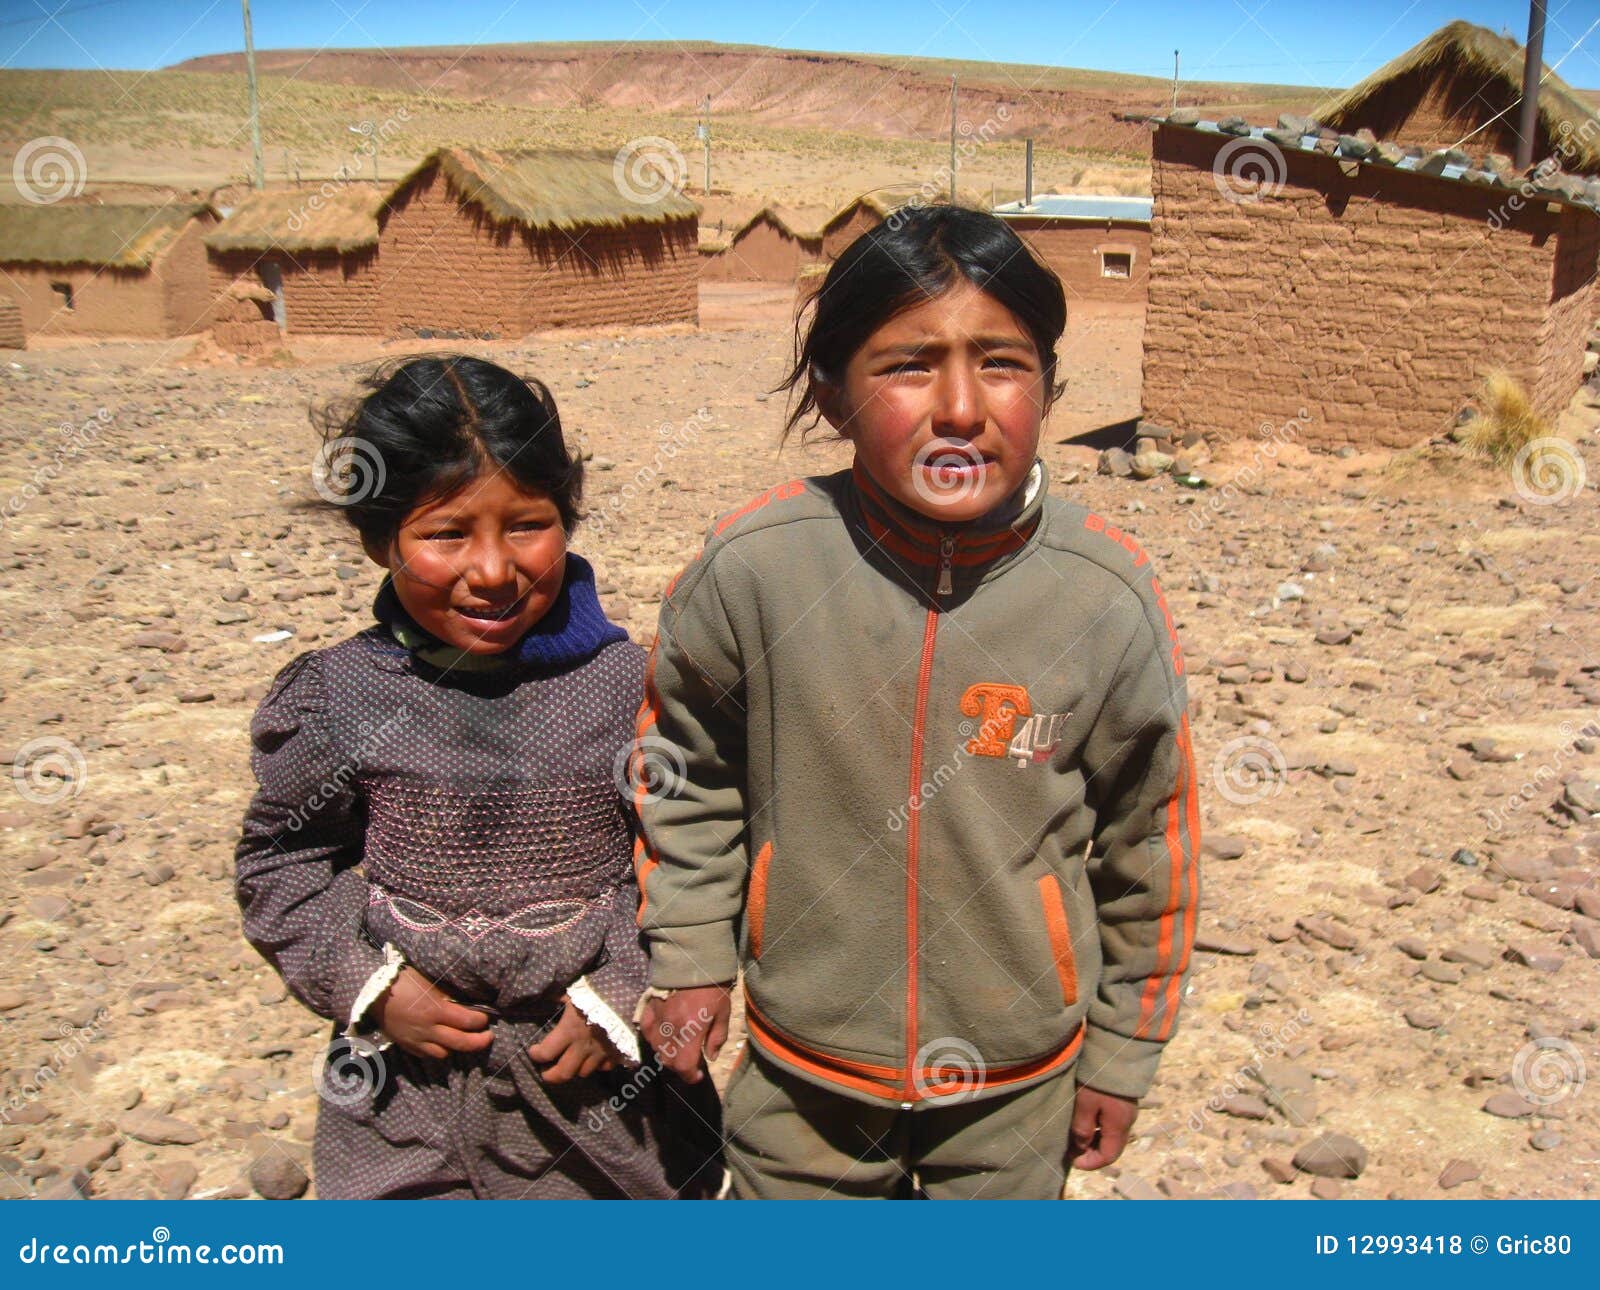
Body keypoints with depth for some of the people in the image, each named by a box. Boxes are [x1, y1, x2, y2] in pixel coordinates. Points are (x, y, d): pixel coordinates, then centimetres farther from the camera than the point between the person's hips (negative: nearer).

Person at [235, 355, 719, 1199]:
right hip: (404, 1088, 1)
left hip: (596, 1074, 0)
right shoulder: (337, 696, -8)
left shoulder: (627, 683, -11)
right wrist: (369, 986, -6)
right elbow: (282, 856, 5)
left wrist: (620, 997, -11)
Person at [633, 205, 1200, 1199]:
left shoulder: (1110, 598, -18)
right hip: (802, 1074, 1)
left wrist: (1123, 1057, 4)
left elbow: (1149, 845, -4)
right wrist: (689, 954, 4)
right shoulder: (753, 566, -19)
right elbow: (682, 766, 0)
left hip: (1015, 1087, 0)